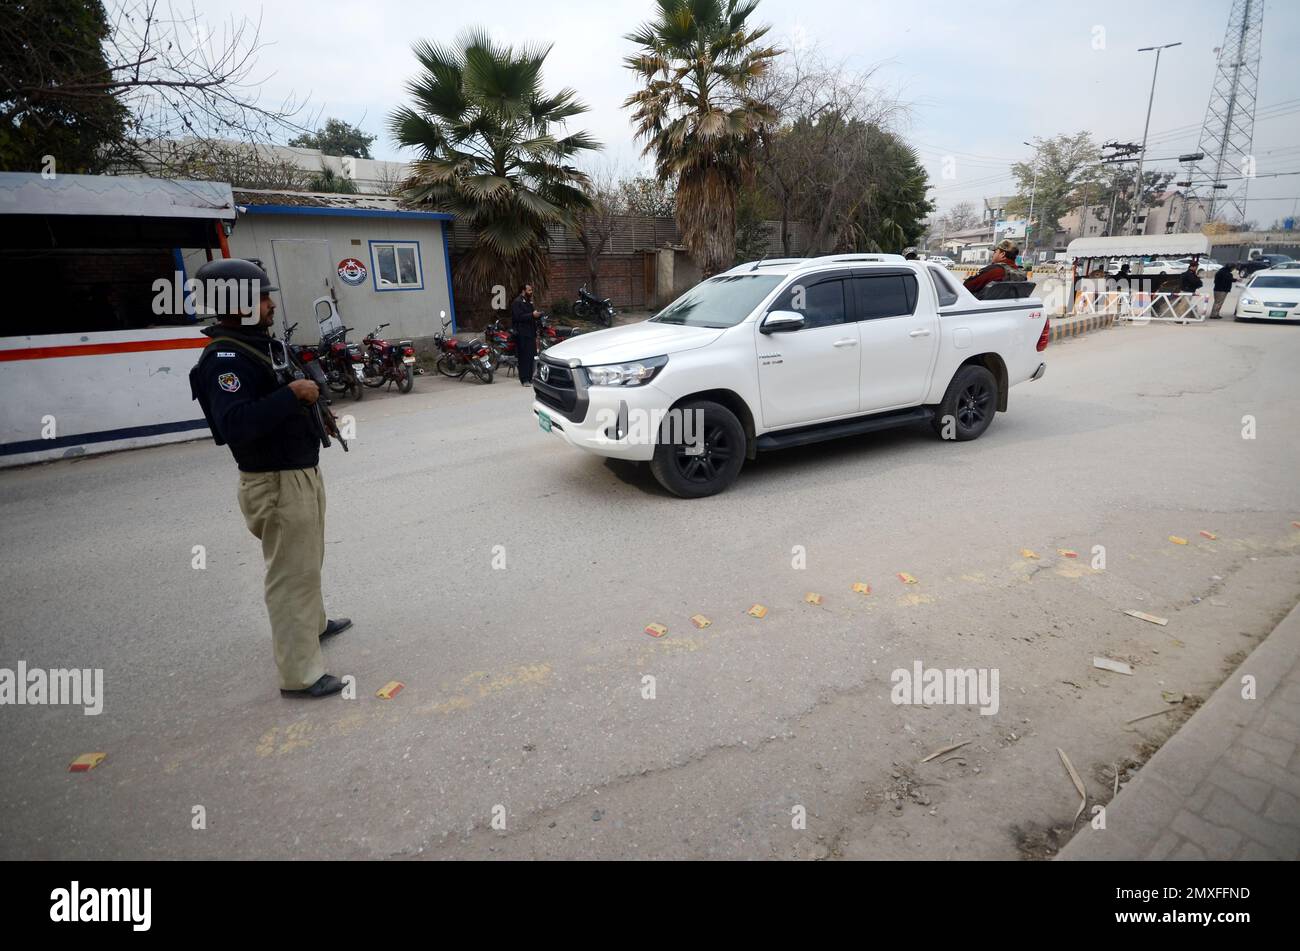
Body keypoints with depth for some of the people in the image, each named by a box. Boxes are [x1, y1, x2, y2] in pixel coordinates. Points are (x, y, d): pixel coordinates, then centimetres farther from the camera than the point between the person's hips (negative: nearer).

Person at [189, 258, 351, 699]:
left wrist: (309, 395, 3)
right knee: (291, 574, -2)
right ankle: (299, 674, 8)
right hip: (277, 483, -10)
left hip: (301, 472, 10)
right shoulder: (225, 358, -20)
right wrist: (292, 393, -32)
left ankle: (314, 623, 48)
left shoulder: (255, 344, 10)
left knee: (308, 562, 26)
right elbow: (234, 423, -34)